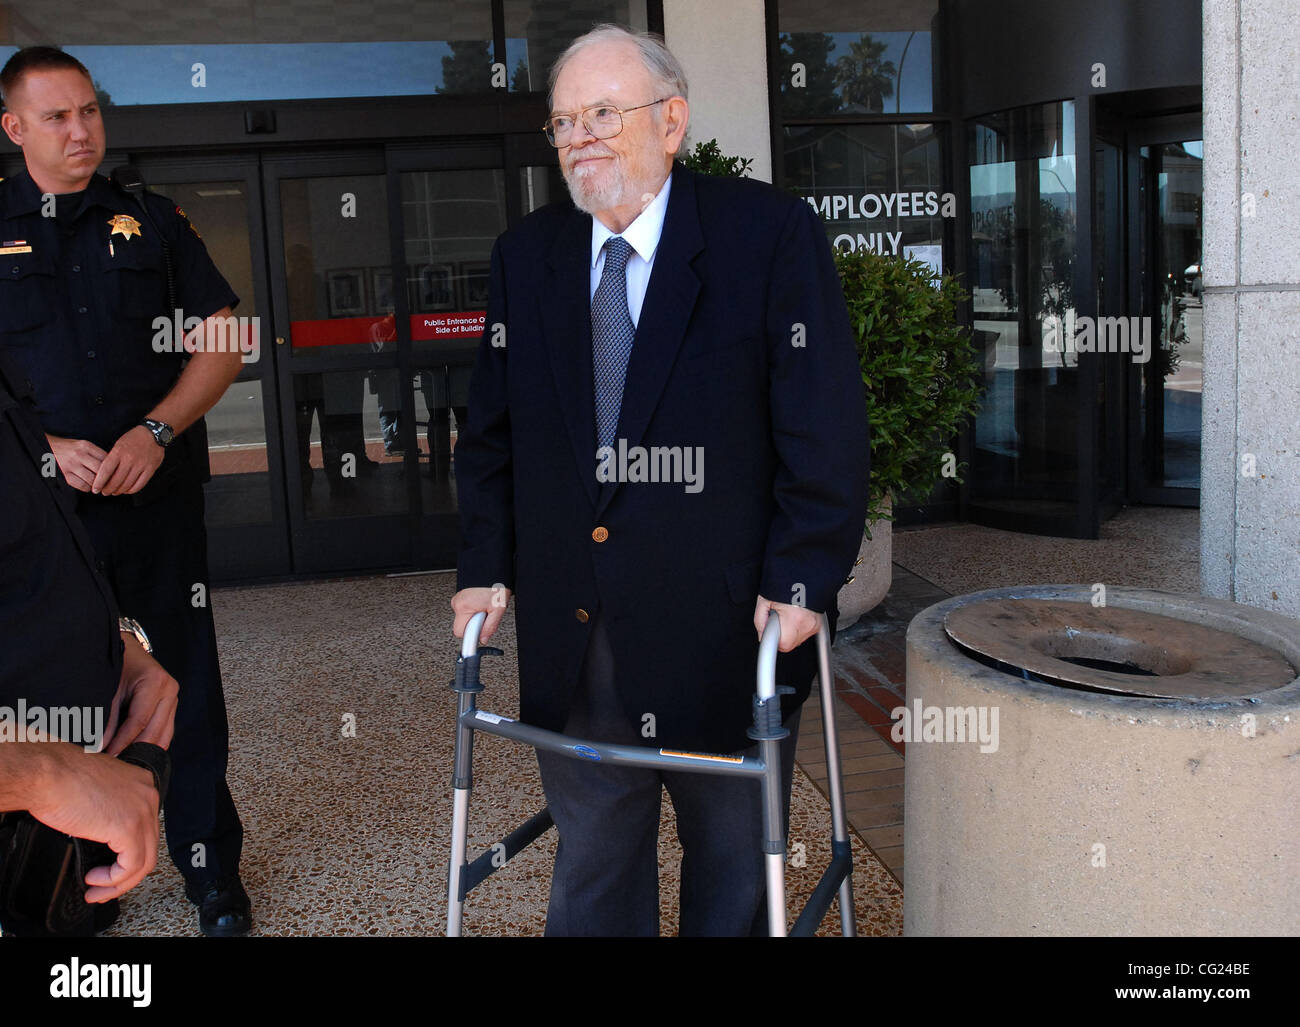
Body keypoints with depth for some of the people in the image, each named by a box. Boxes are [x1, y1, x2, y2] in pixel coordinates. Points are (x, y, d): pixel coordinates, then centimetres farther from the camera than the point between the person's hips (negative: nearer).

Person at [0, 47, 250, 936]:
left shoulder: (153, 223, 9)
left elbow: (223, 341, 4)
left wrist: (156, 432, -10)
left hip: (160, 497, 0)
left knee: (186, 687, 5)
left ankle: (213, 872, 18)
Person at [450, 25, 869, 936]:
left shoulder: (772, 234, -7)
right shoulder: (527, 255, 7)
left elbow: (826, 426, -11)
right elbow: (492, 432, 11)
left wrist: (802, 579, -16)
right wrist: (487, 566, 3)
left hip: (726, 626, -3)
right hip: (571, 636, 4)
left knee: (735, 870, 16)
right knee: (591, 867, 18)